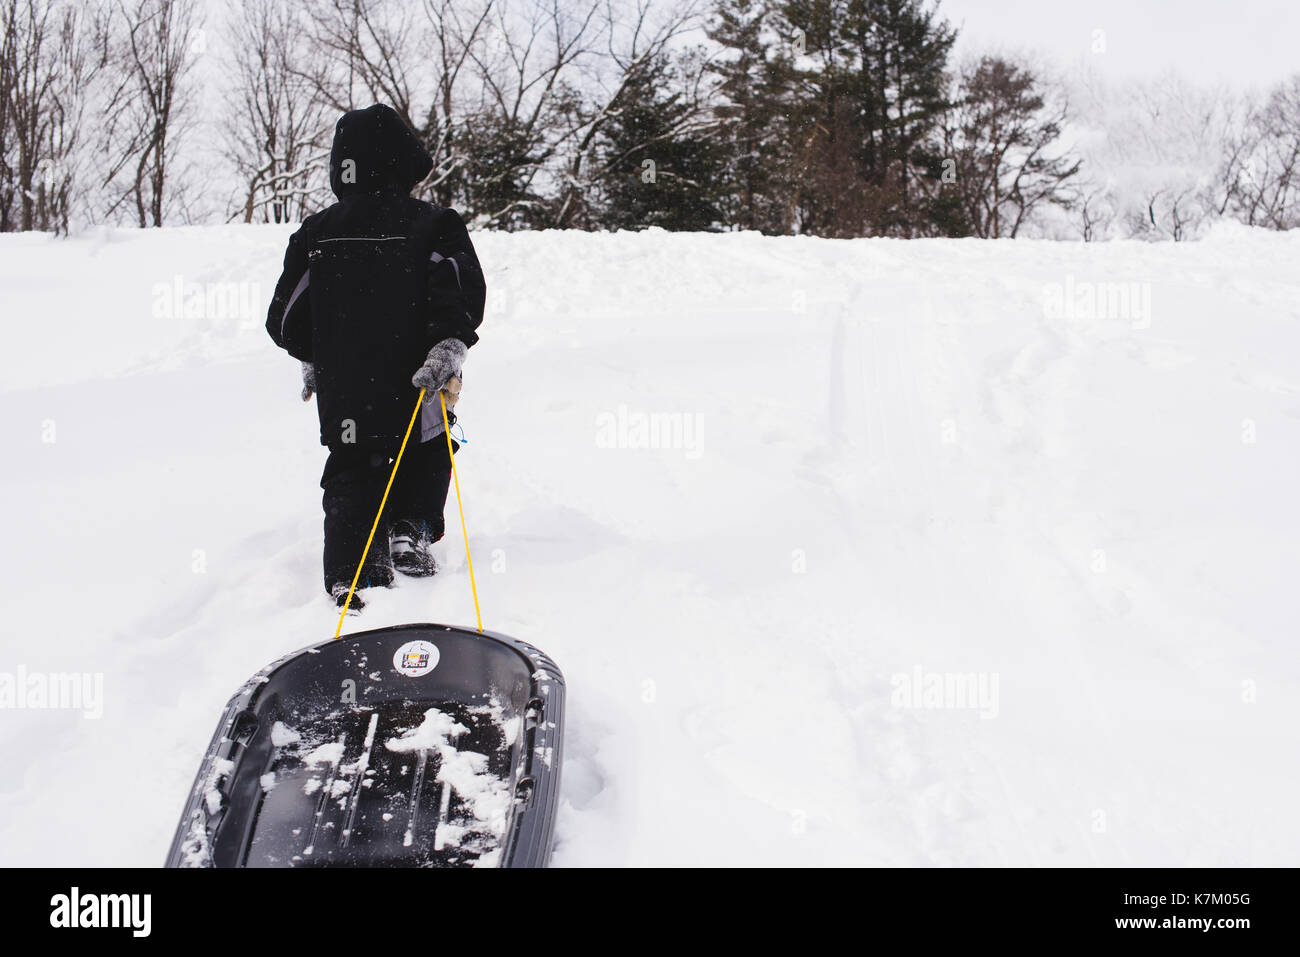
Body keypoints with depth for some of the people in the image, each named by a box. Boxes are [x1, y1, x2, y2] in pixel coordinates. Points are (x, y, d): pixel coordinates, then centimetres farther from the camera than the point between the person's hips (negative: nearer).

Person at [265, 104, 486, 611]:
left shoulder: (316, 232, 3)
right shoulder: (433, 223, -3)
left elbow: (286, 315, 8)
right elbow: (462, 291, -17)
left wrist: (311, 359, 23)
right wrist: (450, 346, -18)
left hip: (341, 390, 2)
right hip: (414, 383, -1)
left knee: (352, 475, 13)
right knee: (429, 453, 25)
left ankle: (351, 575, 1)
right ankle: (410, 529, 5)